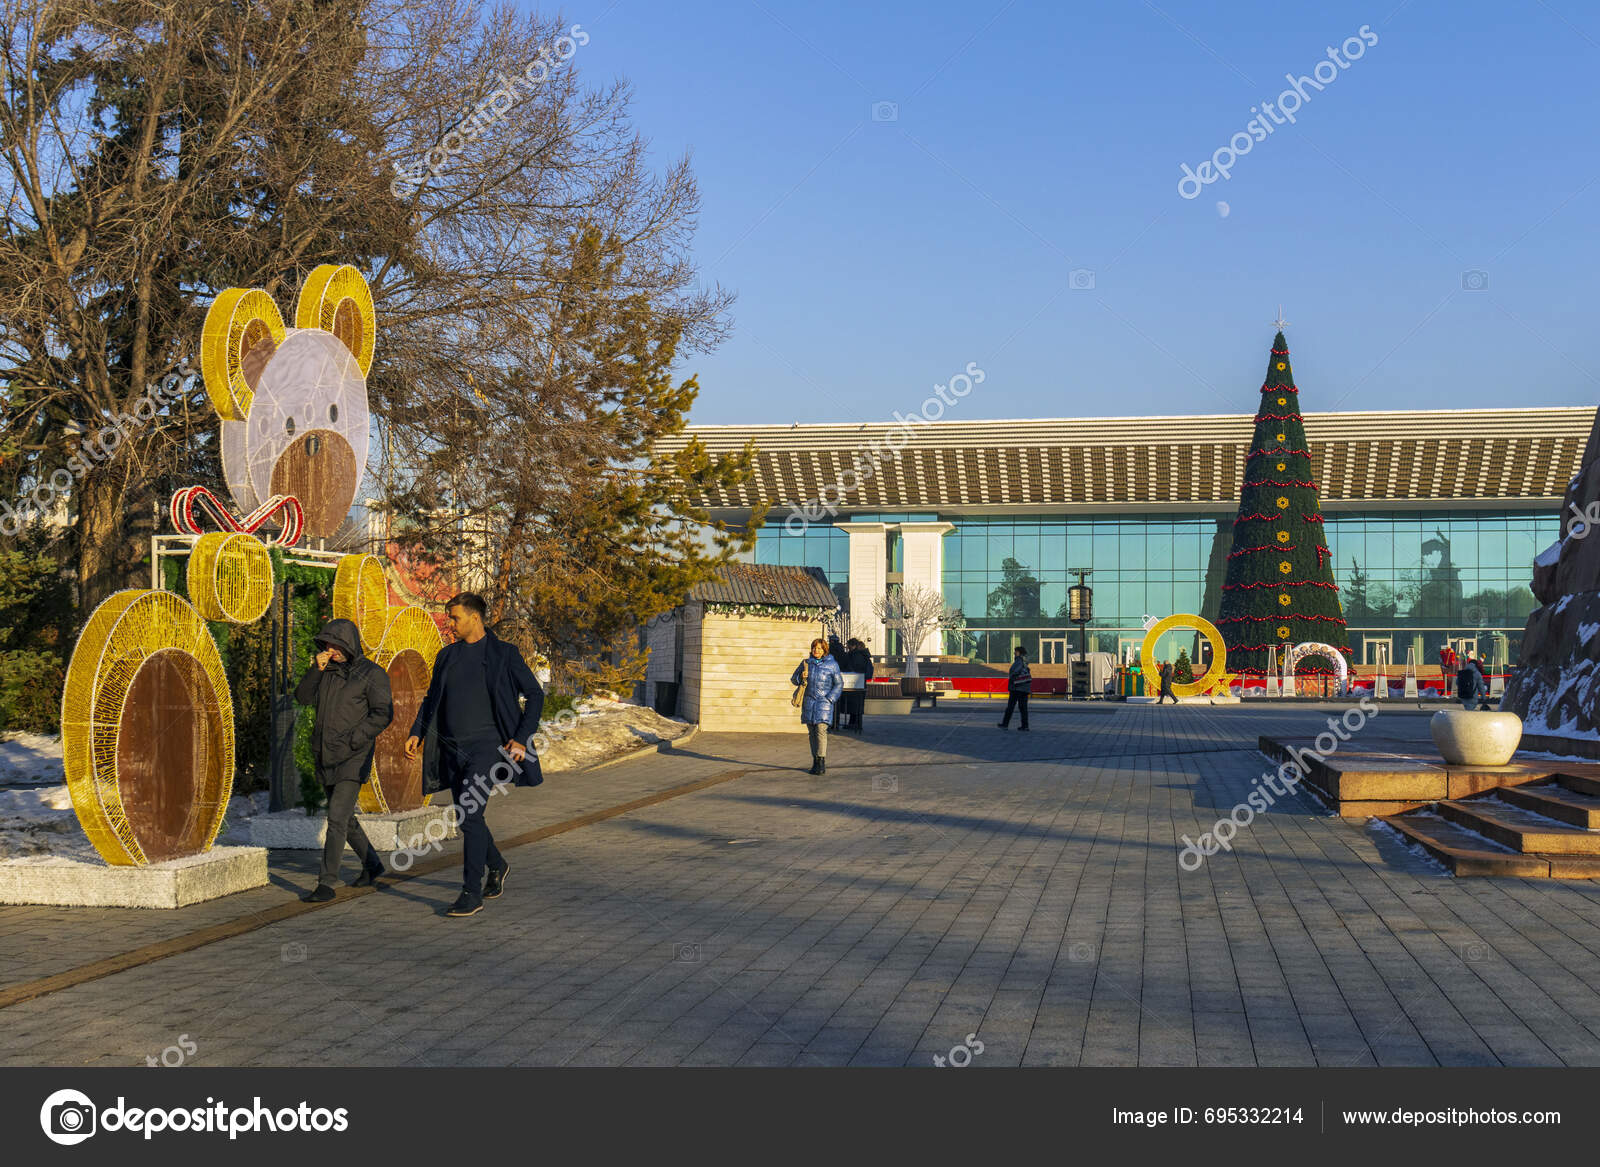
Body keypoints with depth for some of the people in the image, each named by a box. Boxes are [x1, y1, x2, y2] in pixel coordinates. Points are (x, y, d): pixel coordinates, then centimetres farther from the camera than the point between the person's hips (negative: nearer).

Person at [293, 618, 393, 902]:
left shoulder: (371, 674, -8)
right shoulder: (329, 671, 12)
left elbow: (383, 714, -14)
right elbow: (303, 697, 5)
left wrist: (352, 740, -19)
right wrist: (316, 669, -9)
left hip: (353, 759, -7)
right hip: (326, 758, 7)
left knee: (337, 818, -13)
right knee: (344, 817, 16)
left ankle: (326, 884, -12)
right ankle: (372, 865, 33)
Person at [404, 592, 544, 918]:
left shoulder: (503, 654, -3)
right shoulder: (447, 656, 13)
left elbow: (535, 695, 0)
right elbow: (432, 698, 22)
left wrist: (522, 738, -9)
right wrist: (417, 733, 7)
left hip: (486, 745, -6)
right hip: (453, 748, 6)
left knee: (470, 814, -16)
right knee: (467, 817, 12)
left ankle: (472, 893, -11)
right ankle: (496, 866, 38)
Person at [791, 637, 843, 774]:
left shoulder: (832, 664, 2)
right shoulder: (806, 663, 10)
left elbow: (839, 684, 4)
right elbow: (794, 680, 16)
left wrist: (830, 699, -7)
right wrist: (802, 677, -7)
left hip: (824, 701, -4)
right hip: (809, 701, 4)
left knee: (821, 729, -15)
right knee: (812, 732, 4)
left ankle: (822, 762, -15)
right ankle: (815, 762, 11)